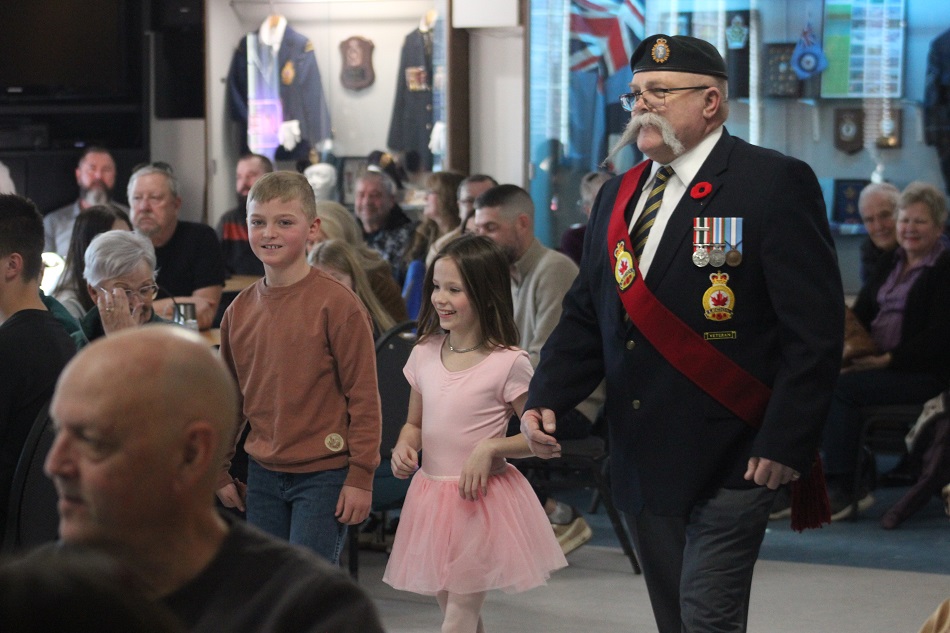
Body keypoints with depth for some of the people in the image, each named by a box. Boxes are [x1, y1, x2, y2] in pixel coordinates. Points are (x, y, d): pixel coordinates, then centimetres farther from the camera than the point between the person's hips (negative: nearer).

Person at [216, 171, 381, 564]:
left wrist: (360, 478, -11)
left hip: (324, 475, -6)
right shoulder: (239, 310, 5)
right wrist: (221, 472, 16)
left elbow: (364, 397, -10)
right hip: (263, 475, 6)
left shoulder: (337, 303, -12)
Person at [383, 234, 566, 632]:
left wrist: (491, 448, -21)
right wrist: (404, 447, -3)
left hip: (479, 499, -5)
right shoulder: (424, 354, 4)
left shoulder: (508, 364, -12)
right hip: (430, 495, 6)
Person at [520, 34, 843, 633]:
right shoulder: (617, 196, 14)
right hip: (643, 460, 7)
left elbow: (815, 329, -12)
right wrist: (547, 398, 0)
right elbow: (586, 315, 17)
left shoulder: (777, 183, -7)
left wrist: (785, 443, -16)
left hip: (730, 463, -7)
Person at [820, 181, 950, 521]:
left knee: (843, 387, -27)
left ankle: (840, 488, -22)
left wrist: (888, 359, -20)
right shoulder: (889, 266, 18)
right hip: (875, 362, 7)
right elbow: (860, 313, 15)